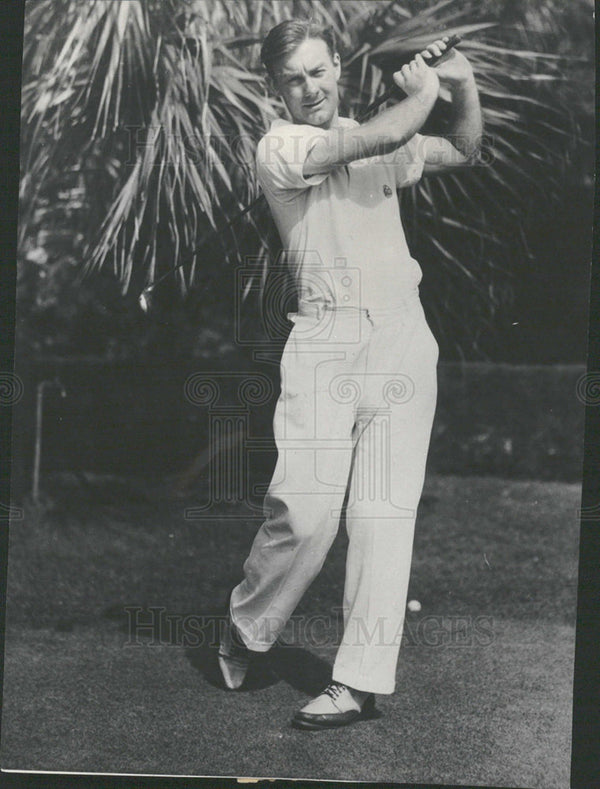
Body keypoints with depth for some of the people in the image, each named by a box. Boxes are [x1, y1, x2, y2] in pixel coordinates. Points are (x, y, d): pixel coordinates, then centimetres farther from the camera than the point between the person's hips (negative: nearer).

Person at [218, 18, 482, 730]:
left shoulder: (372, 142, 18)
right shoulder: (280, 147, -2)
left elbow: (461, 153, 30)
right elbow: (382, 138, -14)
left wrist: (464, 85, 14)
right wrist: (425, 88, 3)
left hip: (402, 338, 5)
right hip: (325, 341, -4)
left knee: (386, 510, -3)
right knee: (305, 507, -12)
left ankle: (361, 680, -1)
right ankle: (243, 630, 15)